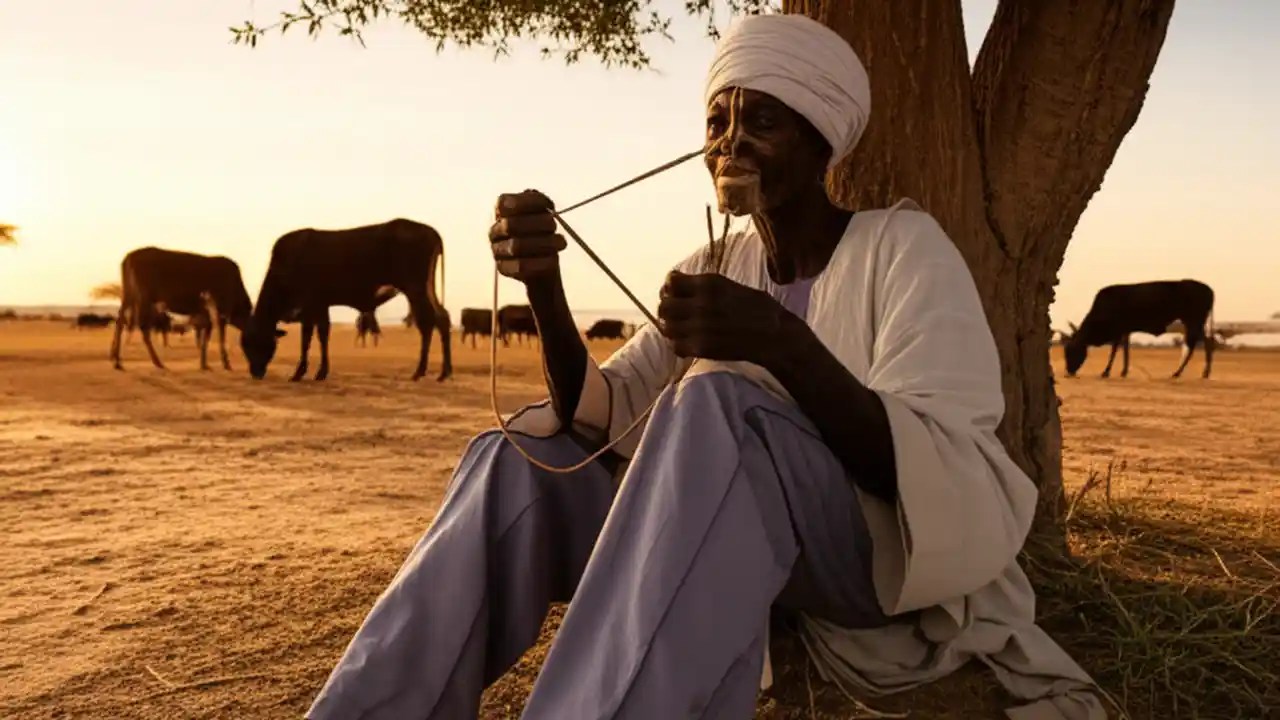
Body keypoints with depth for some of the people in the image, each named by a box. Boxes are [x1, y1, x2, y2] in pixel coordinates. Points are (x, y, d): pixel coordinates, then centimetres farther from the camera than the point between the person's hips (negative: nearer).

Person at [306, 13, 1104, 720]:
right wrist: (543, 283, -18)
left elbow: (934, 475, -20)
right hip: (745, 546, 6)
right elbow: (597, 420, -1)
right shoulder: (713, 271, 8)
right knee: (521, 458, -13)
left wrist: (782, 342, -36)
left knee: (718, 404, -34)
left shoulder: (903, 249, -8)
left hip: (899, 563, -5)